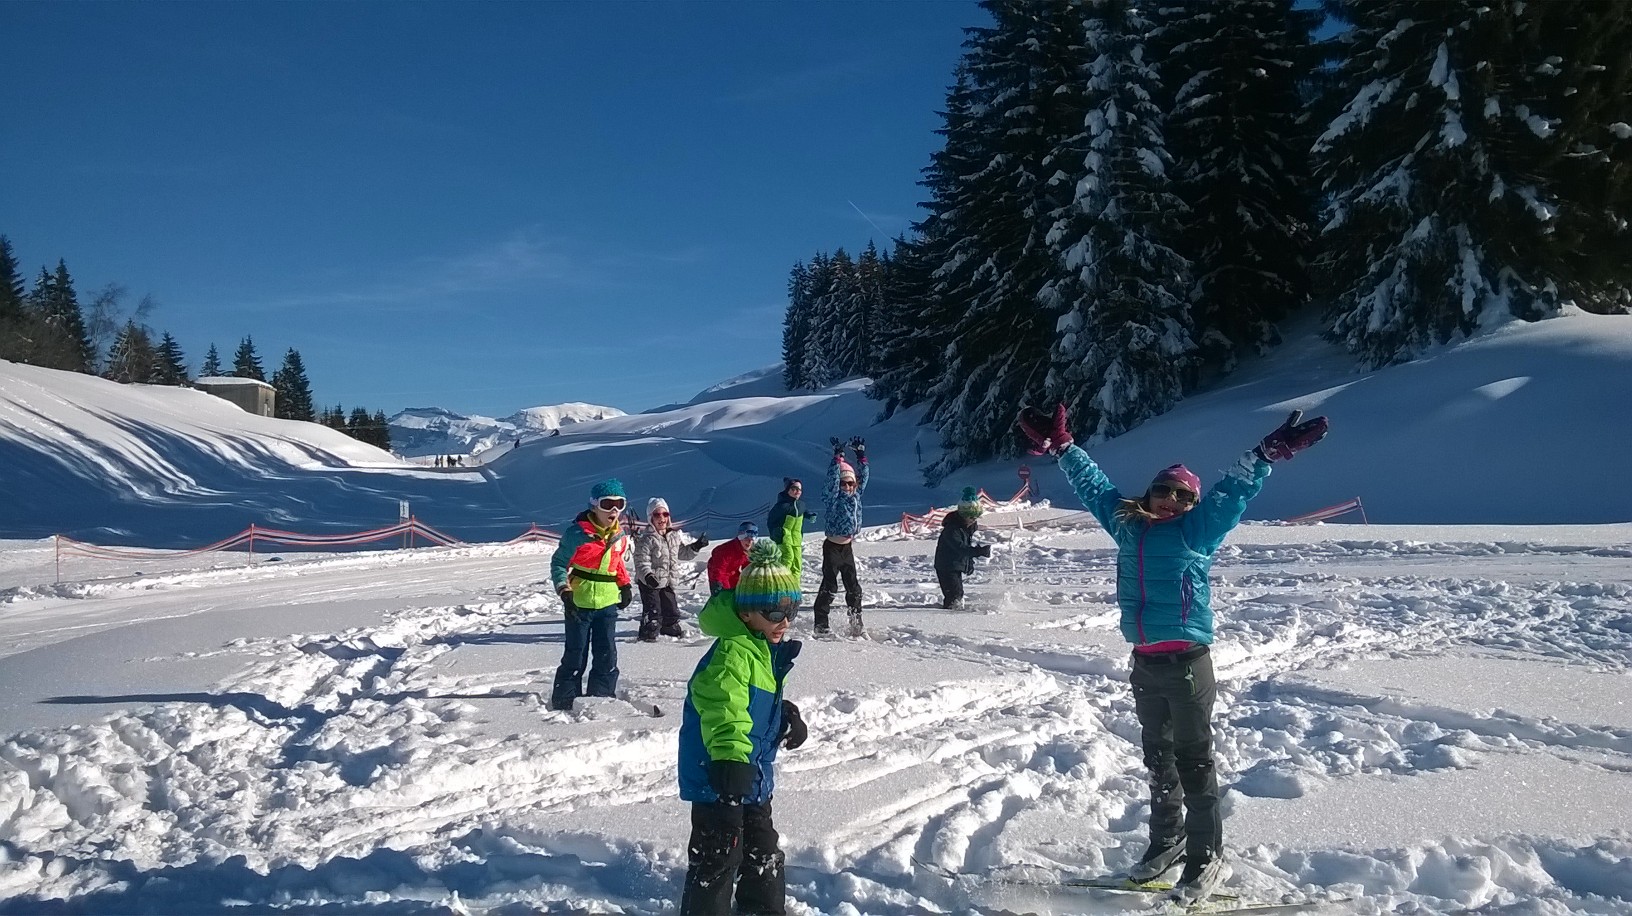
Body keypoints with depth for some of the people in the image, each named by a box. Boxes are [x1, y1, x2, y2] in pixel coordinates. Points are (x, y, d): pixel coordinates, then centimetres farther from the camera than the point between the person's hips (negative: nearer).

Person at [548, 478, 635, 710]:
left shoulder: (619, 535, 5)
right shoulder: (577, 533, -12)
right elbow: (558, 564, -5)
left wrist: (625, 586, 11)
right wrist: (564, 591, -15)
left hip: (608, 603, 5)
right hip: (579, 603, -5)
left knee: (607, 654, 6)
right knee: (576, 654, 0)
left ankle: (603, 696, 18)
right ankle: (565, 700, 11)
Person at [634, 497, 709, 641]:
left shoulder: (675, 535, 3)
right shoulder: (646, 539, -17)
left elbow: (682, 553, 14)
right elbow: (641, 561, -21)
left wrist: (695, 547, 0)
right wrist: (648, 575, -36)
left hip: (667, 581, 6)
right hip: (649, 582, -6)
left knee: (671, 607, 18)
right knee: (653, 610, -9)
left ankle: (670, 627, 39)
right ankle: (648, 632, 7)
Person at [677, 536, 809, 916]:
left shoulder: (765, 648, 6)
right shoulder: (733, 651, -26)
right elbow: (723, 707, -42)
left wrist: (786, 715, 7)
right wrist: (730, 756, -55)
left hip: (752, 774, 10)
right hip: (719, 777, -10)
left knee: (763, 849, 25)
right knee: (718, 857, -3)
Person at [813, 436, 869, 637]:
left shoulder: (856, 494, 7)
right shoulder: (834, 497, -9)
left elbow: (864, 476, 8)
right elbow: (832, 477, -21)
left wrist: (861, 455, 1)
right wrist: (838, 456, -24)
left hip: (848, 547, 6)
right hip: (832, 547, -6)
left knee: (853, 586, 10)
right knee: (829, 586, -8)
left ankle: (856, 622, 19)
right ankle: (821, 624, -4)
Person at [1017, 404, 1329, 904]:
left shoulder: (1198, 529, -1)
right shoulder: (1127, 523, 10)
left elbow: (1235, 490, -4)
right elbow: (1093, 485, 19)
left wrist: (1269, 452, -13)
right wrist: (1060, 446, 22)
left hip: (1187, 663, -5)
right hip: (1145, 663, 5)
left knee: (1192, 759, 2)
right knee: (1157, 756, 18)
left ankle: (1207, 856, 14)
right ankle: (1167, 839, 34)